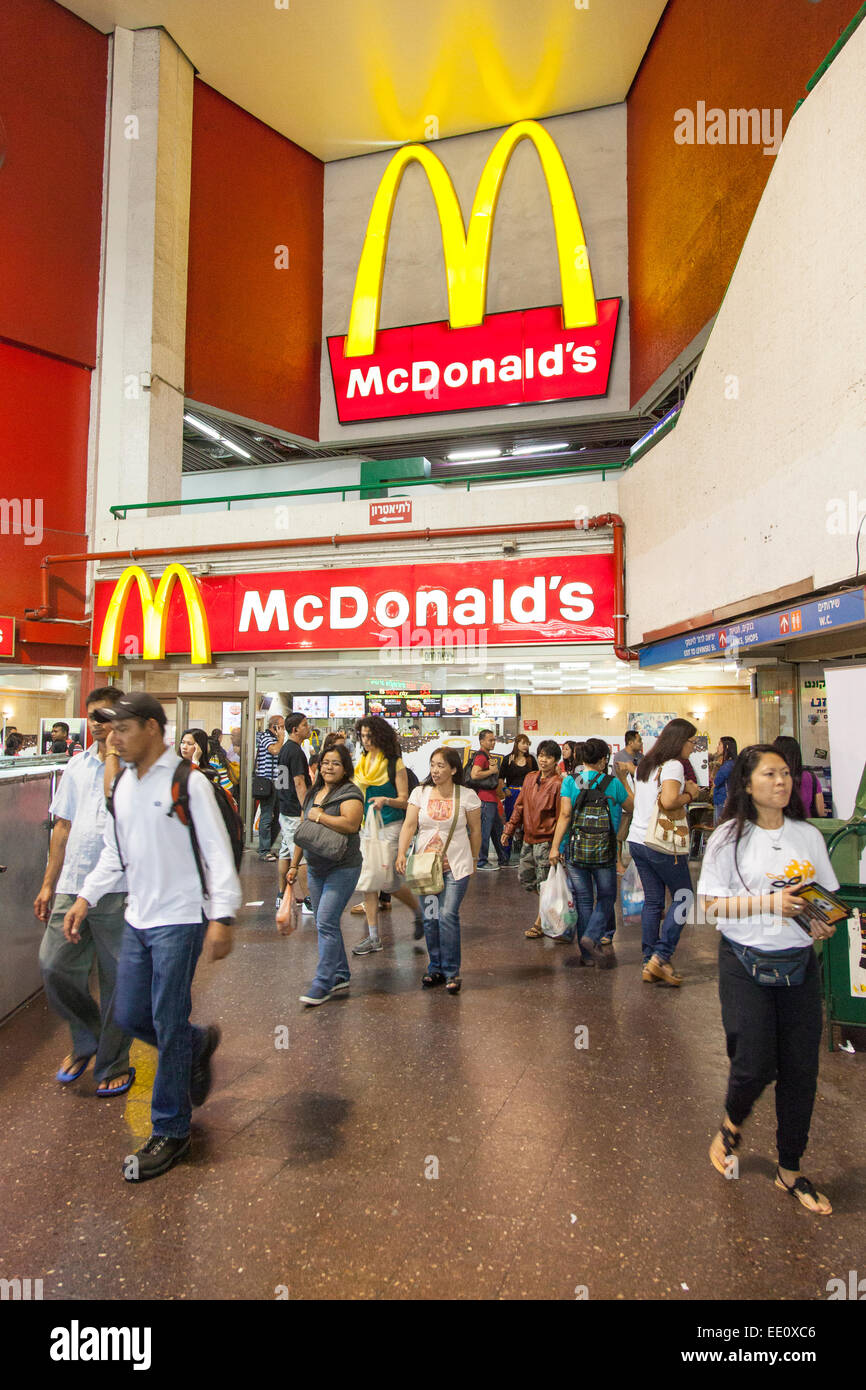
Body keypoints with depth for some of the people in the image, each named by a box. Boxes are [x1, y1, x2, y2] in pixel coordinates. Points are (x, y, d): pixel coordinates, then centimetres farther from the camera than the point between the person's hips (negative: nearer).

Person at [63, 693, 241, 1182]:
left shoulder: (188, 782, -15)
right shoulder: (122, 784, 8)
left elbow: (217, 851, -17)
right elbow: (114, 852, 18)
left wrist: (221, 917, -22)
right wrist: (85, 898, 9)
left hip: (178, 921, -7)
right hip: (137, 920, 7)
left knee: (169, 1027, 2)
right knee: (130, 1016, 14)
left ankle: (171, 1132, 22)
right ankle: (200, 1042, 40)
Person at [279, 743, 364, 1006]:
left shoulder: (349, 793, -11)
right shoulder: (312, 794, 12)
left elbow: (350, 824, -29)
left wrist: (318, 816, -18)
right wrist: (294, 865, 19)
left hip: (342, 868, -8)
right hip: (315, 868, 8)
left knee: (326, 923, -9)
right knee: (325, 923, 13)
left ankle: (323, 983, 1)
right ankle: (340, 975, 26)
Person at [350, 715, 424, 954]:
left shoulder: (395, 764, -7)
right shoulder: (361, 762, 9)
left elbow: (404, 800, -8)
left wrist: (385, 800, -26)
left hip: (390, 826, -6)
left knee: (387, 881, -7)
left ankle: (419, 911, 22)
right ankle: (373, 937, 16)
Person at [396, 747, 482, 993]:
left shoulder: (467, 796, -4)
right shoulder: (420, 793, 1)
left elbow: (475, 830, 5)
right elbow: (409, 825, -5)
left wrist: (473, 861, 11)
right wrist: (401, 853, -19)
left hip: (456, 866, -3)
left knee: (448, 915, -11)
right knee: (430, 917, 6)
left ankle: (451, 972, 4)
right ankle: (436, 969, 22)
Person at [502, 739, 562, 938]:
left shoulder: (558, 784, -14)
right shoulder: (530, 778, 7)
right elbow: (520, 805, 13)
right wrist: (509, 830, 10)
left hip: (545, 840, -7)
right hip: (528, 838, 7)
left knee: (543, 884, 2)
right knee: (524, 877, 16)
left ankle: (539, 924, 18)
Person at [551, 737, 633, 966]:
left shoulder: (570, 781, -3)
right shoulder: (612, 783, -4)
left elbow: (565, 815, -11)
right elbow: (631, 806, 10)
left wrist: (555, 846, -10)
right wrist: (624, 781, 24)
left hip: (574, 850, 2)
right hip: (604, 851, -1)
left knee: (583, 900, 11)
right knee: (606, 896, 14)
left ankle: (588, 952, 18)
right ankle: (592, 936, -6)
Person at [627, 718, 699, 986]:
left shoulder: (644, 764, 14)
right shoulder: (673, 766, -12)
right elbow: (668, 802, -26)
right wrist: (689, 795, -7)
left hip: (637, 841, 8)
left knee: (652, 901, 12)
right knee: (682, 896, 6)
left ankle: (649, 964, 15)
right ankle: (661, 956, 2)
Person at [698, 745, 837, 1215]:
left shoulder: (809, 836, 4)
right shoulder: (730, 837, -7)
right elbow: (712, 904, -9)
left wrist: (826, 923, -8)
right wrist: (768, 901, -20)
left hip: (799, 964, 4)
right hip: (746, 964, -3)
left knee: (800, 1070, 9)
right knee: (754, 1065, -3)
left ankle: (789, 1170, 31)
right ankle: (731, 1126, 32)